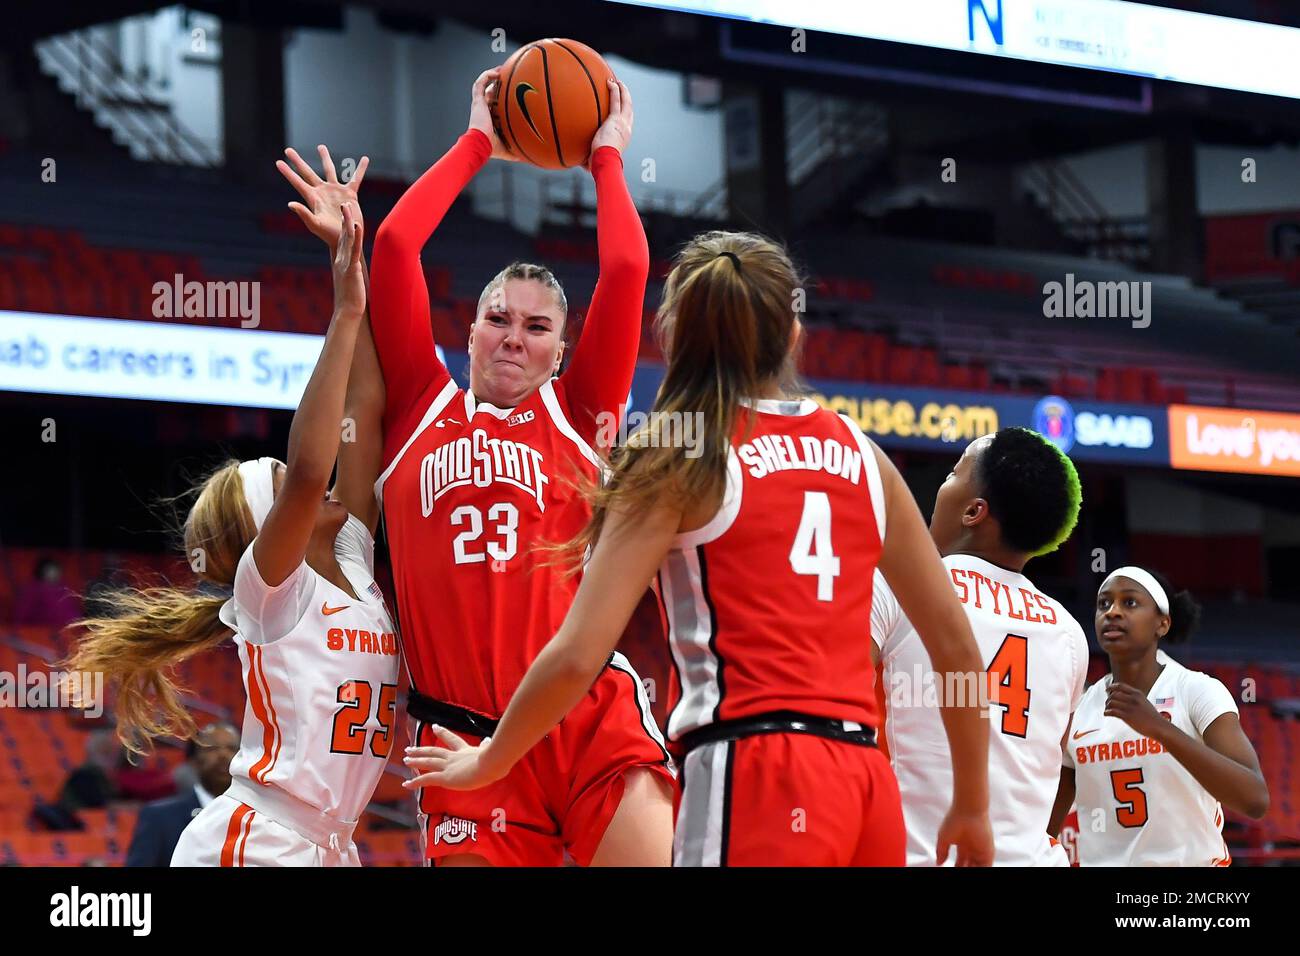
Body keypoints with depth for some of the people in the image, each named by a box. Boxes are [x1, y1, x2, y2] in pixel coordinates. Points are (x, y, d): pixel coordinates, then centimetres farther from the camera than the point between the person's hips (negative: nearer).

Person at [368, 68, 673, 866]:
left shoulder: (576, 416, 14)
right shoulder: (422, 409, 16)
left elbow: (626, 270, 7)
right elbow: (395, 244, 13)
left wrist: (607, 157, 21)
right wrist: (476, 144, 22)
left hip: (592, 721, -1)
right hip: (466, 740, 1)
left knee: (654, 857, -17)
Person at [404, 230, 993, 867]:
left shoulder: (678, 457, 1)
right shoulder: (859, 455, 15)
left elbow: (578, 656, -5)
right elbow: (955, 645, 16)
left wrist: (486, 762, 11)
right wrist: (972, 808, 27)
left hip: (755, 778, -6)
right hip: (866, 780, 6)